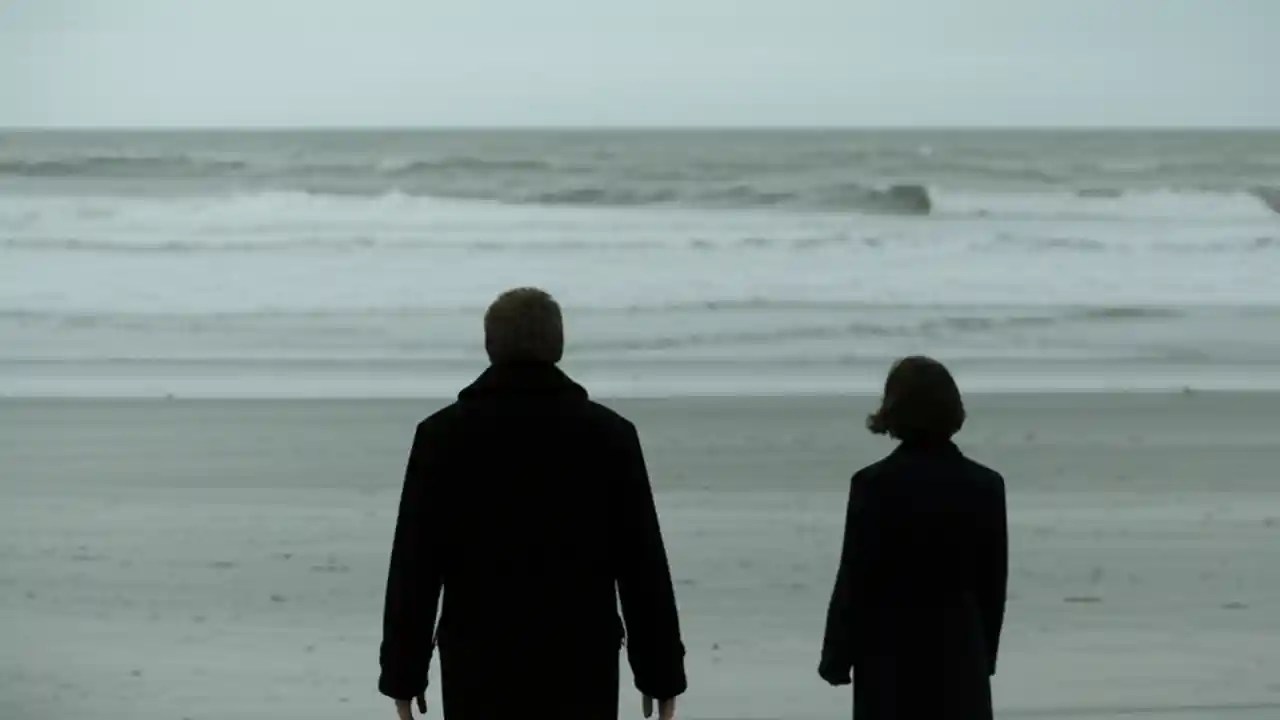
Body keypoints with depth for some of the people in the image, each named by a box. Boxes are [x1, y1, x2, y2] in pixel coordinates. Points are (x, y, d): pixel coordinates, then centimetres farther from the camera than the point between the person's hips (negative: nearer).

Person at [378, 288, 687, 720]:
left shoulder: (443, 435, -4)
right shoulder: (609, 435, -3)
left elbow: (414, 565, -4)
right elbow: (643, 564, -2)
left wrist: (403, 671, 4)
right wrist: (661, 672, 5)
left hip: (479, 669, 0)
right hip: (580, 668, 0)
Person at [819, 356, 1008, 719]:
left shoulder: (875, 484, -12)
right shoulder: (985, 485, -1)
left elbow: (855, 578, -9)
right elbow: (993, 580, 5)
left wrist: (837, 658, 0)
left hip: (890, 656, -3)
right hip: (960, 651, 3)